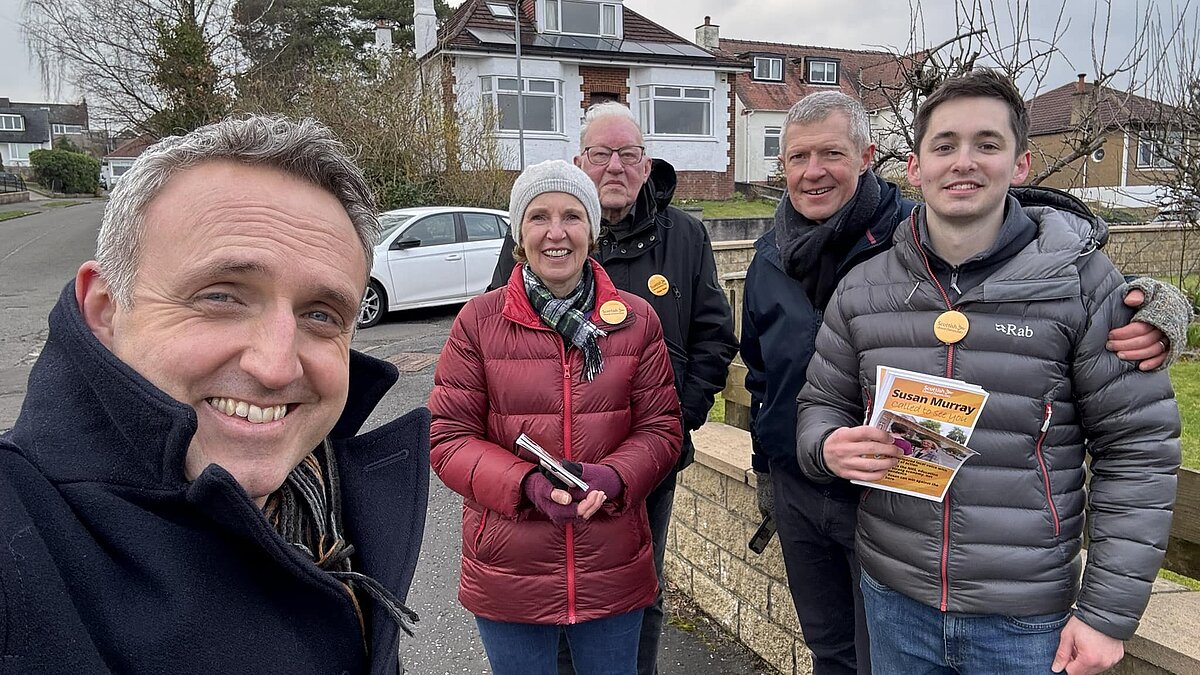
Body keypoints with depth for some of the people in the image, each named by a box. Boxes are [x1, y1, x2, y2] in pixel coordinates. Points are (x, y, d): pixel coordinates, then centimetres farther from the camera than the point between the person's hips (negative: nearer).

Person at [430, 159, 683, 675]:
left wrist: (613, 477, -19)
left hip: (613, 570, 2)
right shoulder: (478, 321, -6)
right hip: (508, 575, -1)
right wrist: (528, 484, -22)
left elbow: (661, 428, 0)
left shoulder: (636, 319, -1)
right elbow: (449, 439, -6)